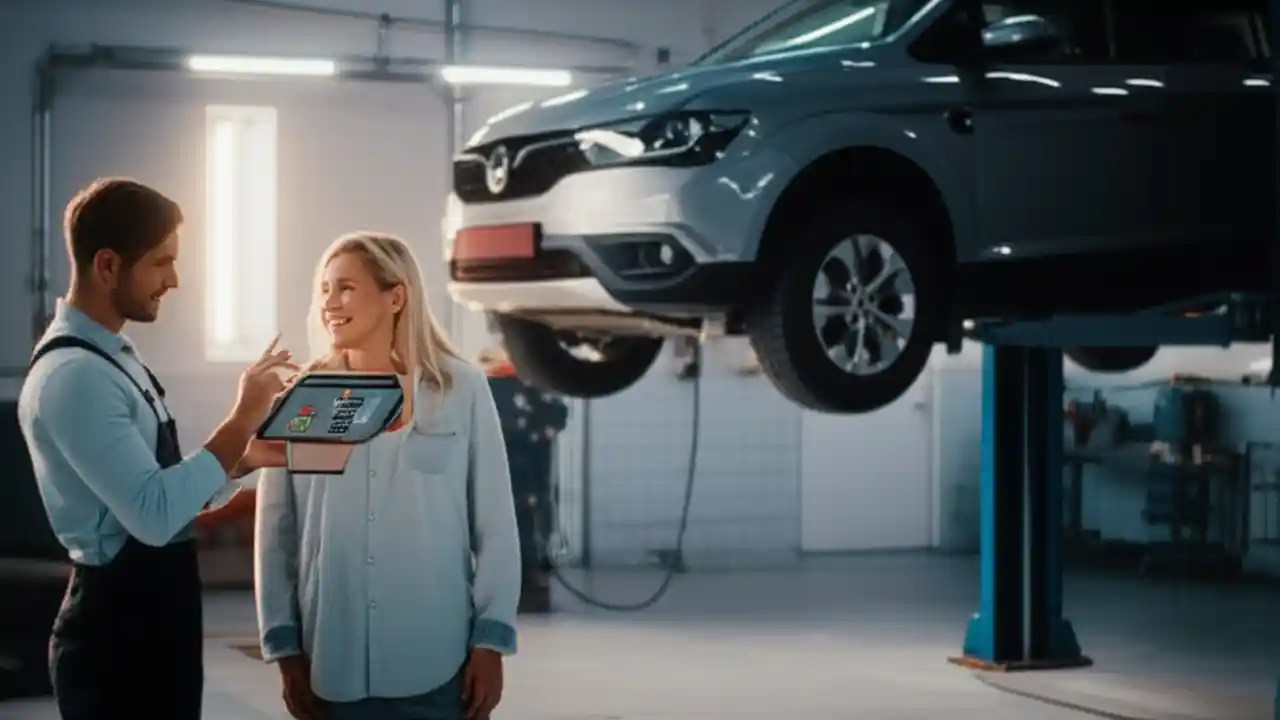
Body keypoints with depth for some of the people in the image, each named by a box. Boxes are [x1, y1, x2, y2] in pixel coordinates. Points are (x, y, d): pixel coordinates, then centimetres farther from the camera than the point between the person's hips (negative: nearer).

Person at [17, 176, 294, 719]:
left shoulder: (113, 357, 12)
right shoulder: (73, 376, -20)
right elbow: (154, 514, -27)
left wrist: (244, 458, 2)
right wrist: (242, 420, -21)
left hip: (157, 619, 10)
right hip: (117, 633, -10)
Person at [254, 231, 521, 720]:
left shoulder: (462, 389, 0)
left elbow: (496, 525, 1)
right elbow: (274, 534, 6)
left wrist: (491, 641, -2)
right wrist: (285, 647, 3)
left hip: (438, 666, -1)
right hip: (334, 668, 2)